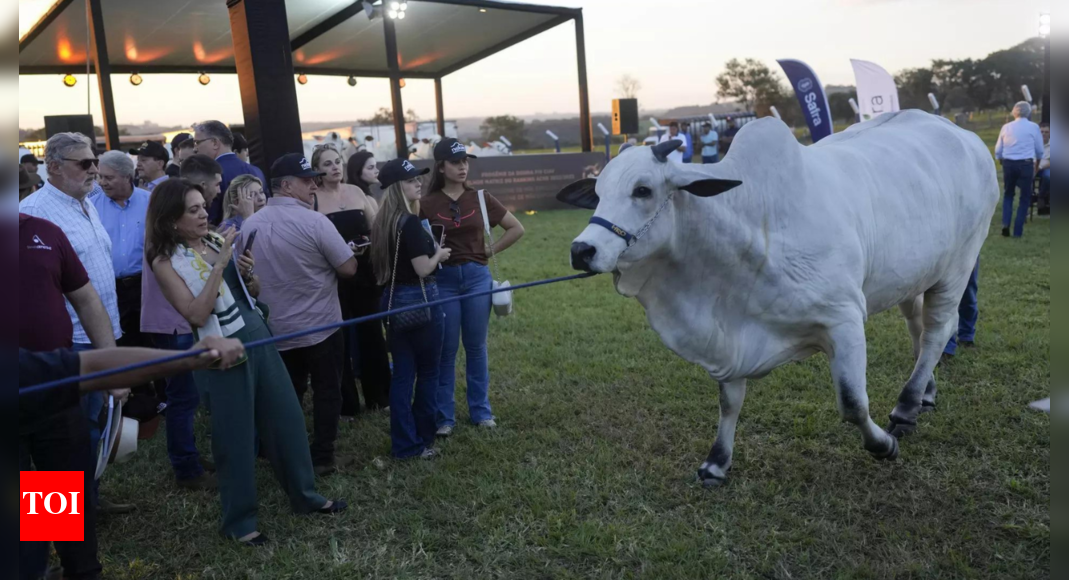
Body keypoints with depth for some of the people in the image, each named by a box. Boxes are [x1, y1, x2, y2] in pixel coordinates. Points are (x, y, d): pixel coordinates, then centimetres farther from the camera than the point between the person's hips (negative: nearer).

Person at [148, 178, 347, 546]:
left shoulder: (216, 241, 8)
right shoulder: (166, 261, -9)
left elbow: (255, 293, 14)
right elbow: (197, 314, -20)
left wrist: (249, 274, -7)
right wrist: (220, 264, -21)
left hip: (259, 337, 6)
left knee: (287, 416, 13)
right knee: (236, 436, 4)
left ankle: (305, 496, 31)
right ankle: (238, 520, 23)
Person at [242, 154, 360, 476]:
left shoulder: (250, 226, 1)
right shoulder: (314, 222, -18)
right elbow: (349, 268, -15)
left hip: (276, 329, 5)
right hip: (321, 326, -5)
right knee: (326, 393, 8)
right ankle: (322, 458, 12)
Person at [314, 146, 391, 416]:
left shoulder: (356, 191, 7)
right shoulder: (312, 198, -6)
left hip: (364, 272, 4)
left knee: (371, 333, 11)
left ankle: (378, 395, 25)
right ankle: (346, 403, 14)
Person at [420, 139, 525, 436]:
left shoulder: (480, 198, 2)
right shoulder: (427, 205, -4)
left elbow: (516, 229, 8)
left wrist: (492, 250, 3)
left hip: (477, 277, 2)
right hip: (443, 279, -2)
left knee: (476, 347, 11)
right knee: (446, 349, 5)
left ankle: (481, 410, 24)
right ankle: (444, 416, 17)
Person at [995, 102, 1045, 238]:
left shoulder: (1006, 127, 6)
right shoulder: (1033, 127, -1)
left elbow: (998, 151, 9)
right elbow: (1040, 151, 7)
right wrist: (1036, 167, 21)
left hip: (1008, 164, 3)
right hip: (1026, 164, -3)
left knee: (1008, 194, 19)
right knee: (1025, 197, 8)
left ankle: (1005, 225, 1)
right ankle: (1018, 231, 7)